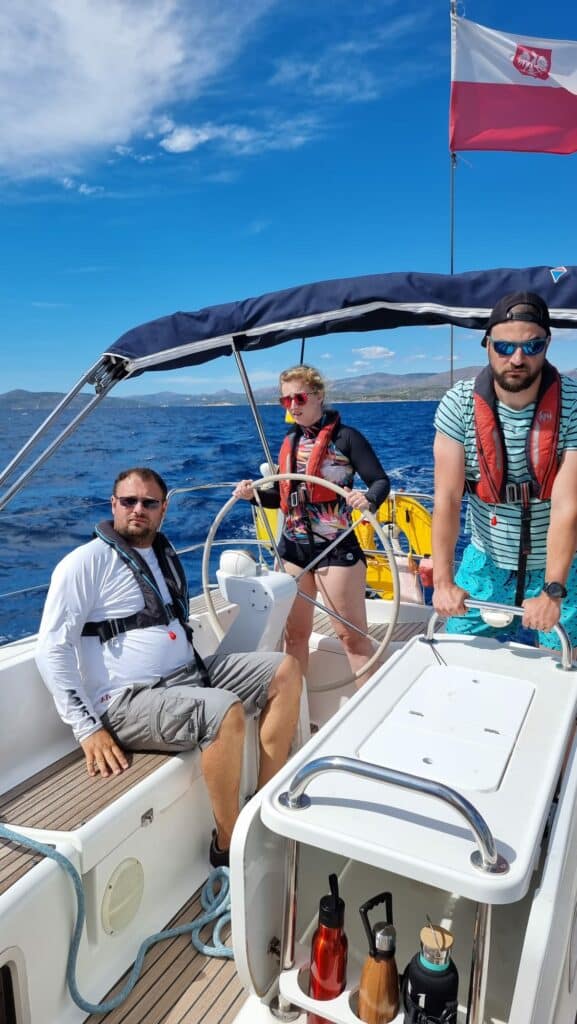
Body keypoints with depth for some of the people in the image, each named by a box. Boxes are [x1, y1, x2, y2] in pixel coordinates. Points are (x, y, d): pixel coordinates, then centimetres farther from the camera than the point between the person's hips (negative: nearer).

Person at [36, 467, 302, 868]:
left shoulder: (164, 552, 16)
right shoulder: (87, 562, -8)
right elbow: (52, 649, -13)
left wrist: (198, 666, 14)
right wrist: (88, 729, -18)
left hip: (189, 673, 8)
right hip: (129, 700, -8)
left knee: (285, 670, -3)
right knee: (225, 710, -33)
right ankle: (229, 847, -12)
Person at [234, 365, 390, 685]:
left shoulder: (344, 437, -8)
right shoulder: (290, 441, 11)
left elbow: (381, 481, -12)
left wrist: (368, 499, -34)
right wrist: (254, 494, -2)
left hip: (335, 548, -6)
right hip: (291, 547, 7)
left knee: (351, 634, -1)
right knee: (294, 633, 15)